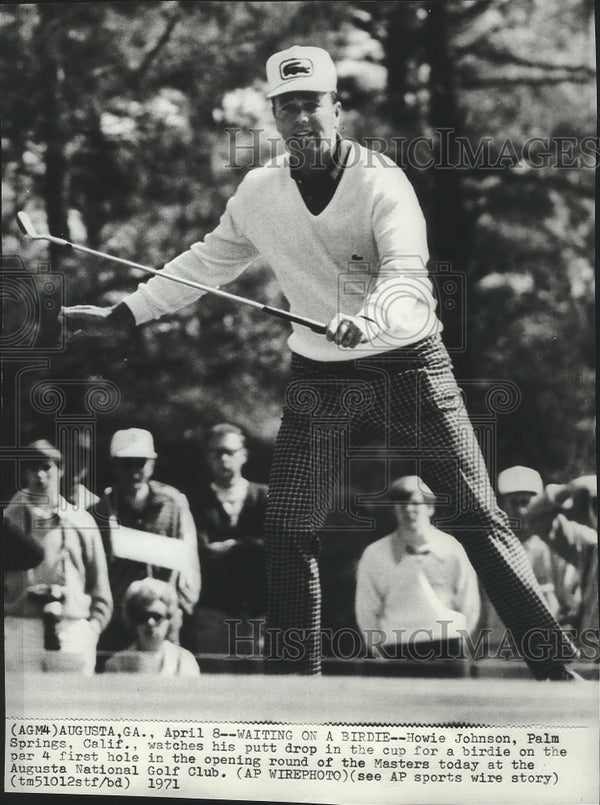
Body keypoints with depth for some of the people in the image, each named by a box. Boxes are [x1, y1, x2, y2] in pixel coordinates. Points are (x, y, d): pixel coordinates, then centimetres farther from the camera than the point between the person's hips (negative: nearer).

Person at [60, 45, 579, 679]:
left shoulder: (381, 181, -13)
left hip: (410, 365, -4)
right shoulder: (259, 191, 2)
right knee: (287, 532, -2)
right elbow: (205, 263, 16)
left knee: (479, 519, -8)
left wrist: (368, 319, -48)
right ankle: (291, 680, 9)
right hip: (320, 379, 4)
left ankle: (554, 666, -5)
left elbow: (406, 275, -27)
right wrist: (121, 316, 13)